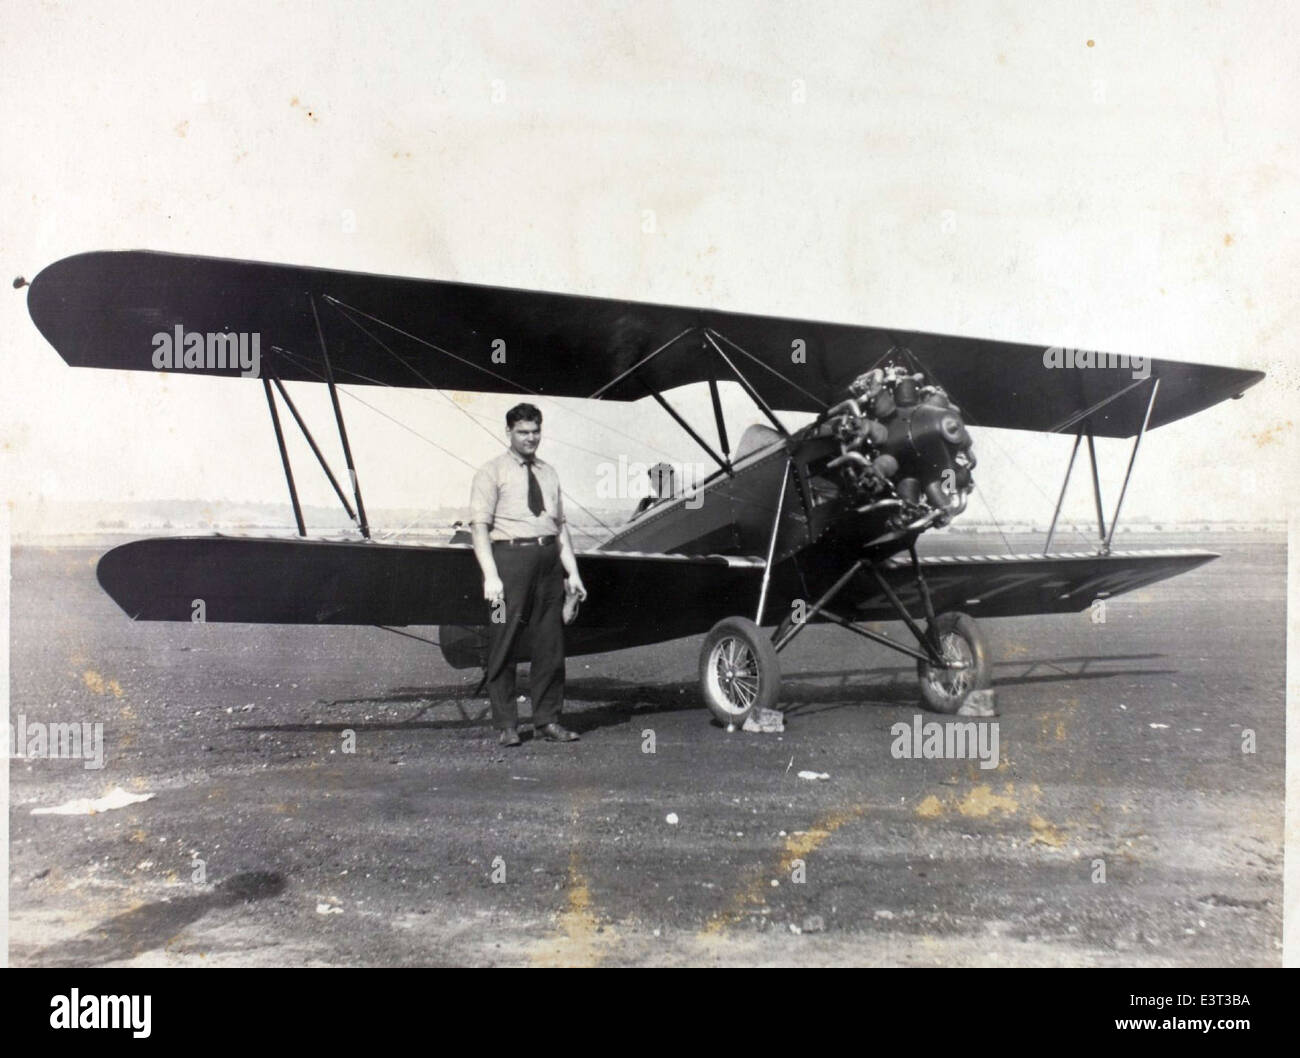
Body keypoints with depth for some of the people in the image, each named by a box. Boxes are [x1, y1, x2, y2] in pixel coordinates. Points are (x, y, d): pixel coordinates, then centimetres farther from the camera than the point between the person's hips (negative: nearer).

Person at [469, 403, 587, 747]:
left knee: (551, 644, 8)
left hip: (549, 558, 5)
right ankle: (507, 725, 7)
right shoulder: (492, 472, 1)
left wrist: (572, 571, 11)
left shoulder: (548, 473, 17)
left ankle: (547, 721, 17)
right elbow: (480, 527, -6)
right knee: (503, 646, -1)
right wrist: (491, 576, -15)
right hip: (510, 555, -5)